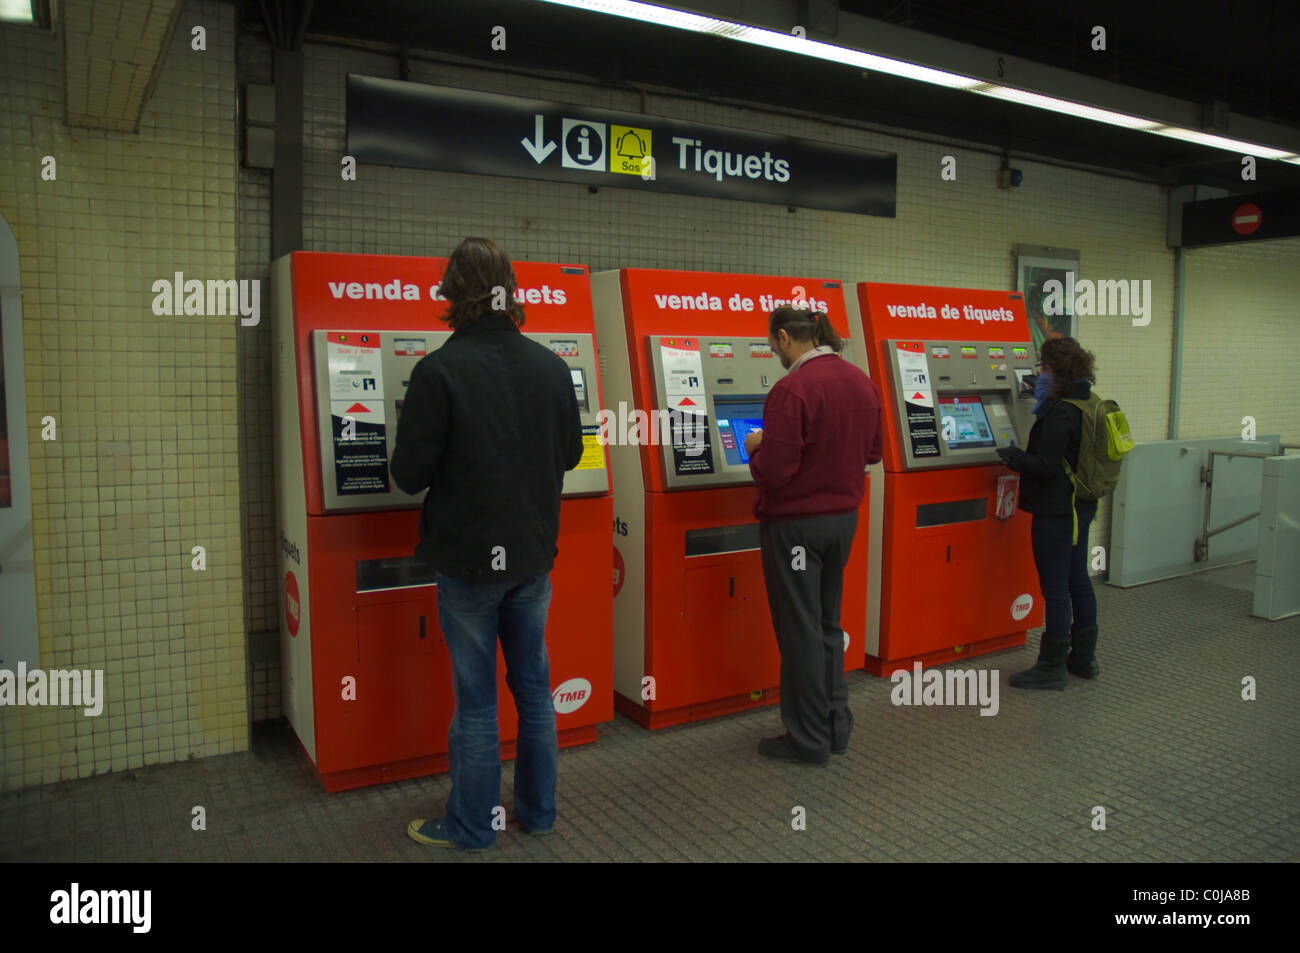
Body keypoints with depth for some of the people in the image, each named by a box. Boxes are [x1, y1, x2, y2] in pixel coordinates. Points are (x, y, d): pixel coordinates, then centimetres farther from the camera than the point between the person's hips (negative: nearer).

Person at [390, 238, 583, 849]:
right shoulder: (550, 366, 0)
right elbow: (570, 454, 9)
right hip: (534, 555, 5)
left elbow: (410, 474, -14)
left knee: (476, 699, 7)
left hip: (468, 559, -5)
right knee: (534, 687, 17)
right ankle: (538, 810, 32)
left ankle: (470, 827, 23)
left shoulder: (439, 371, -16)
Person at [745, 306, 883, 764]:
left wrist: (757, 446, -3)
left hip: (795, 523, -8)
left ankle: (809, 739, 16)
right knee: (828, 623, 19)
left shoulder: (791, 390, -20)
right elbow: (872, 451, 15)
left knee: (800, 629, 4)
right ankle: (835, 725, 29)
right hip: (844, 517, 8)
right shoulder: (861, 382, 5)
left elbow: (773, 471, -22)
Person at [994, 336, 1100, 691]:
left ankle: (1053, 667, 6)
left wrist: (1012, 457, -8)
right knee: (1078, 580, 18)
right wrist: (1021, 456, 15)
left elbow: (1046, 466, -24)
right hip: (1081, 505, 10)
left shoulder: (1060, 412, -21)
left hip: (1056, 511, -10)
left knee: (1055, 586, -2)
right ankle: (1083, 657, 30)